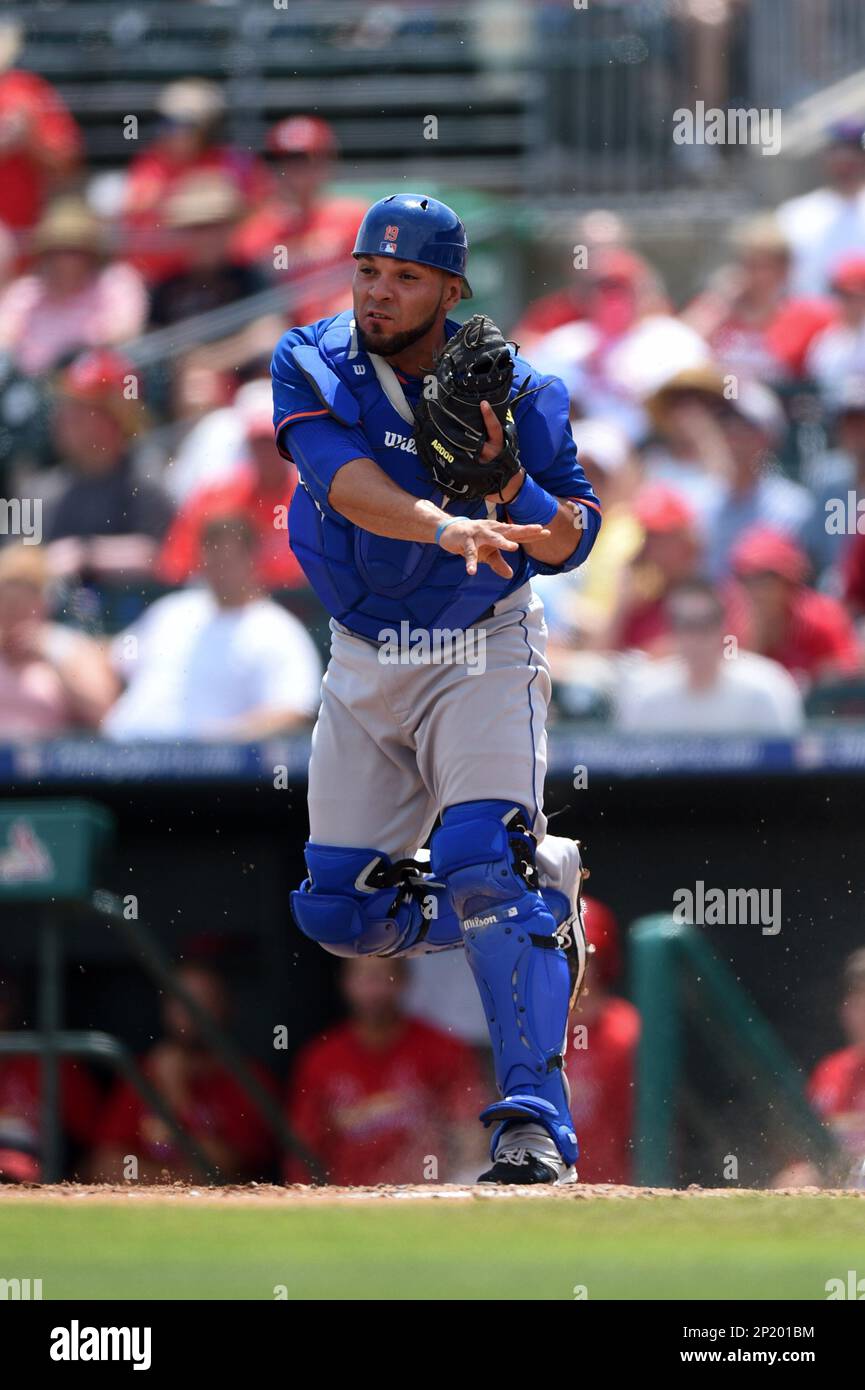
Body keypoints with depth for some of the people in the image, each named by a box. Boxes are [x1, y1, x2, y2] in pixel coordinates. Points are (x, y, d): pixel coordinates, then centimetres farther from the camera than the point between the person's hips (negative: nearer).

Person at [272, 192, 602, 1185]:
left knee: (487, 870, -23)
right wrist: (444, 525, -48)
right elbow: (345, 479, -30)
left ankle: (533, 1121, -24)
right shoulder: (312, 367, -11)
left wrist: (501, 478, -31)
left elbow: (567, 545, -10)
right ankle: (539, 896, 30)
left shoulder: (512, 391, -12)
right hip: (363, 665, 4)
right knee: (341, 912, 5)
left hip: (482, 656, -4)